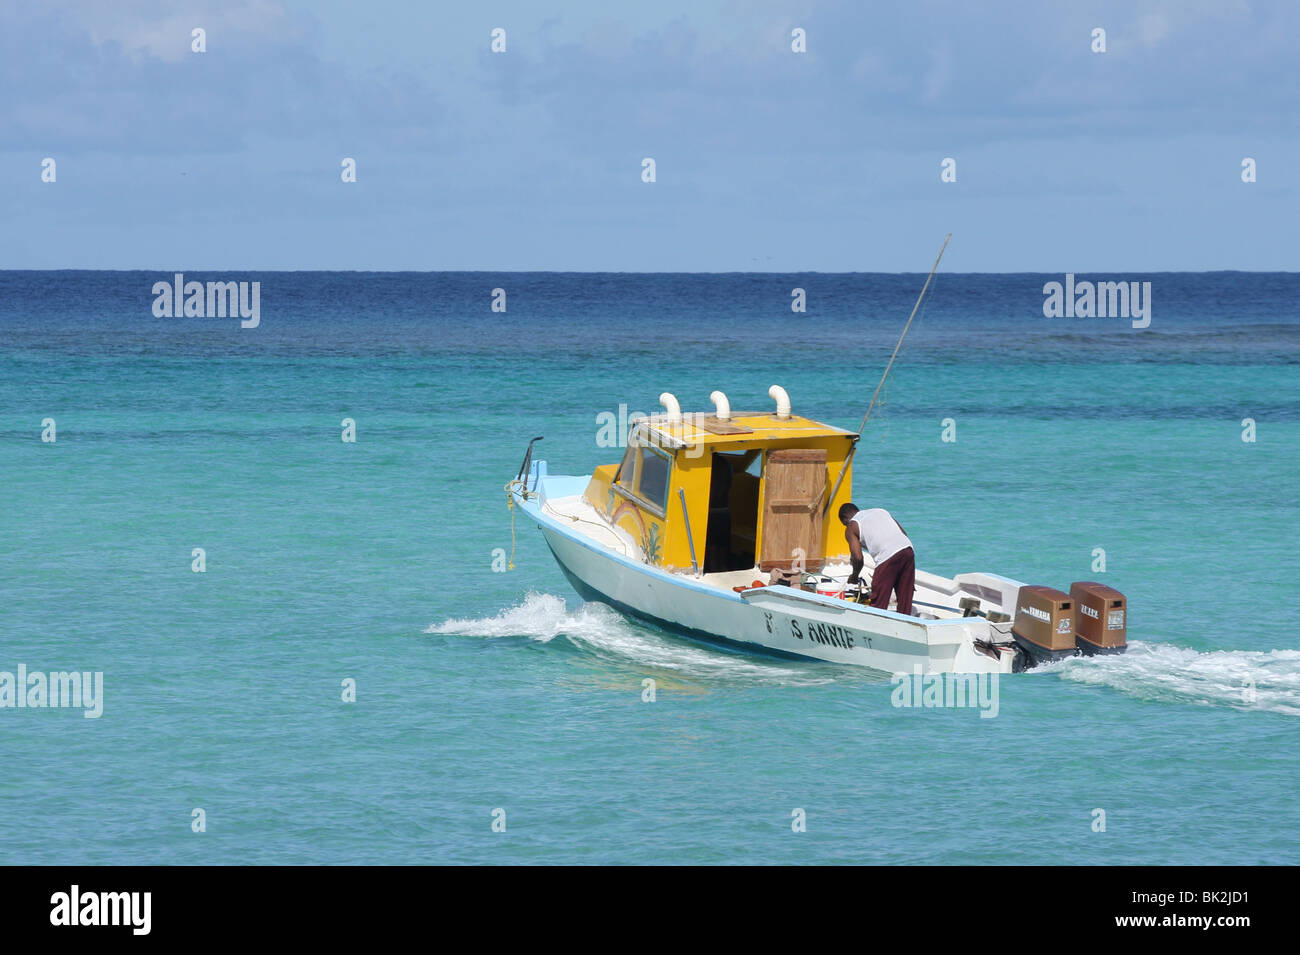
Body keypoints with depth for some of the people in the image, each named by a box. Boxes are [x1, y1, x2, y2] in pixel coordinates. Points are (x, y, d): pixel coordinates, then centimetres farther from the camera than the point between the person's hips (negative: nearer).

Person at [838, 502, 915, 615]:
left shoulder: (851, 527, 12)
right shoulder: (880, 511, 29)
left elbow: (858, 557, 1)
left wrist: (854, 577, 19)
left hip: (887, 558, -6)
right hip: (908, 550, 6)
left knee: (878, 604, 2)